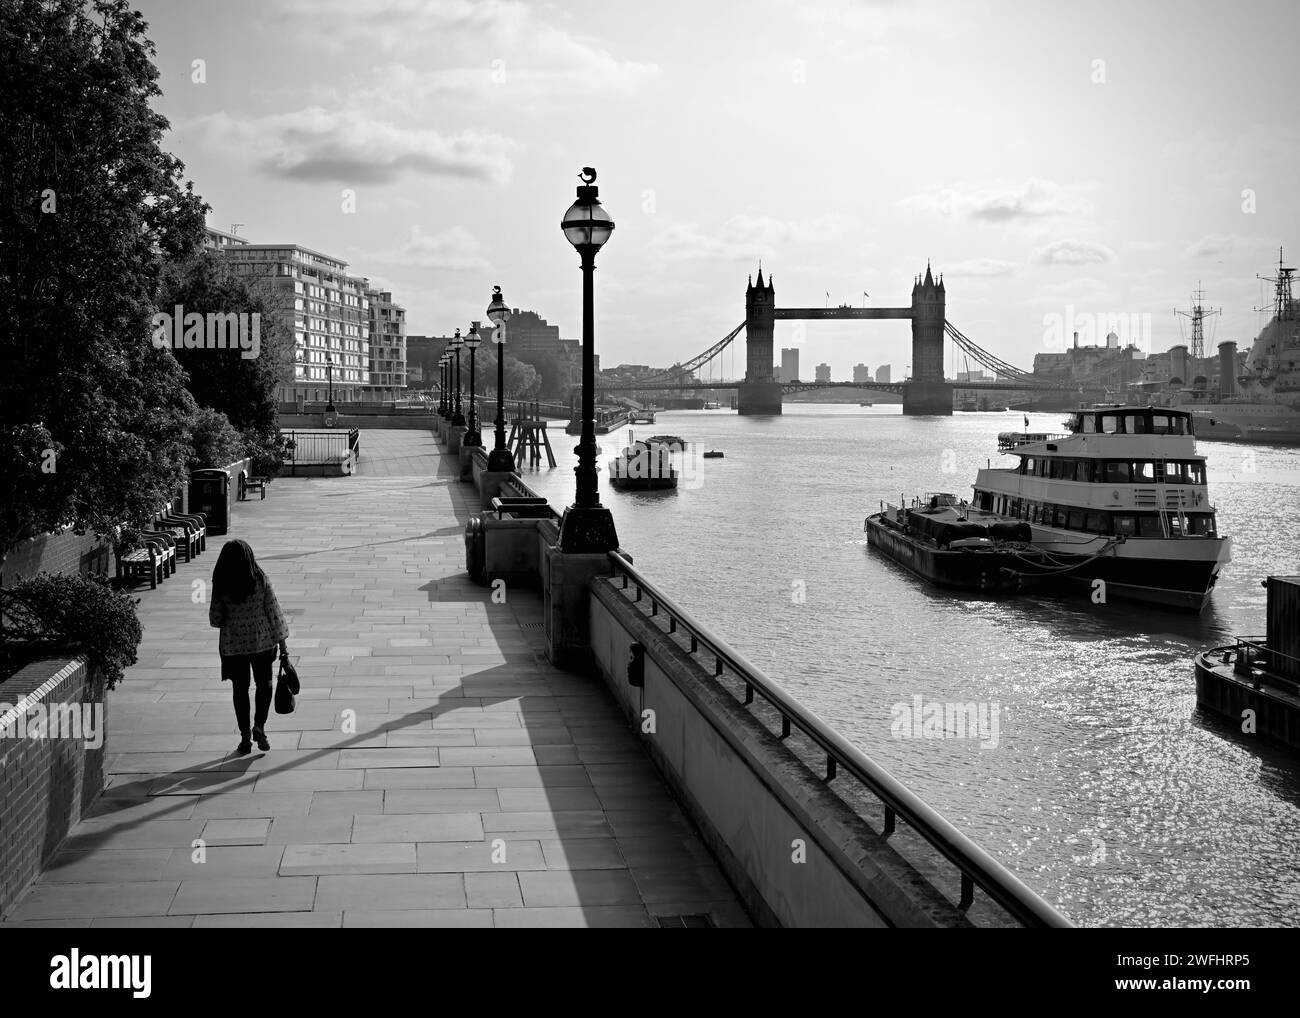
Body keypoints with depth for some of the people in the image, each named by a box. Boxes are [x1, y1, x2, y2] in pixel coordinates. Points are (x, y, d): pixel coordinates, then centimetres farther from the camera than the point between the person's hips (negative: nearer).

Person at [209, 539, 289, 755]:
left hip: (233, 644, 0)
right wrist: (282, 641, 2)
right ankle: (259, 726, 3)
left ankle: (245, 739, 15)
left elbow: (215, 618, -2)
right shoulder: (261, 581, -10)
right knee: (264, 683, 19)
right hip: (262, 640, 0)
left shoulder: (222, 587, -10)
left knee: (240, 689, 12)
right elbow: (274, 612, -6)